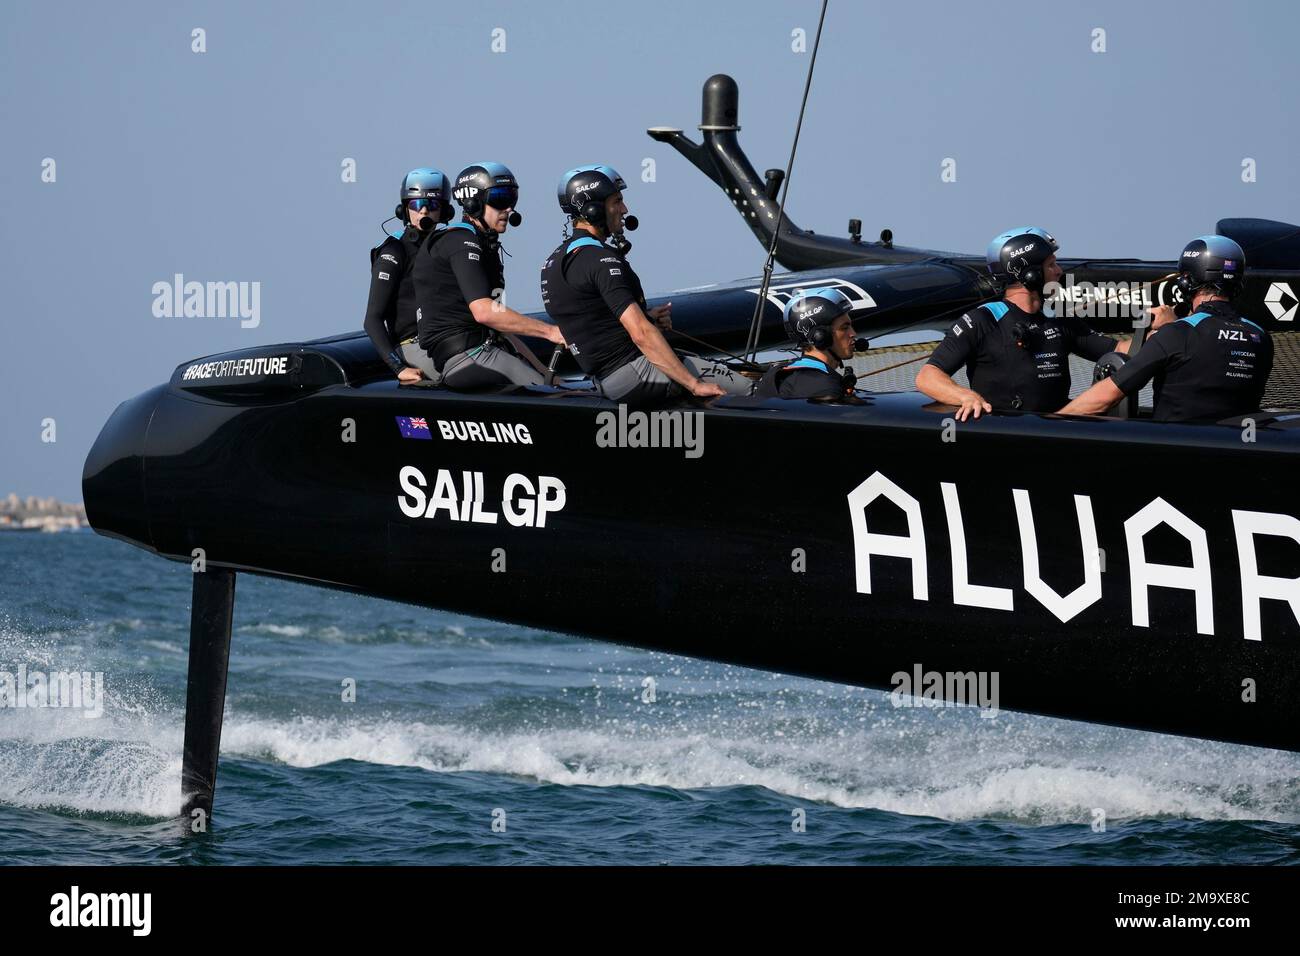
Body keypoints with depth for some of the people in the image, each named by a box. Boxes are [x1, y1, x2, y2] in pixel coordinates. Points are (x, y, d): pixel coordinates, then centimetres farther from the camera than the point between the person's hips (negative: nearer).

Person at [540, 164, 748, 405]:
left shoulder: (554, 262, 13)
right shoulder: (600, 260, -18)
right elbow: (642, 335, -24)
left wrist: (645, 317, 10)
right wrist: (695, 385, -21)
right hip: (634, 371, -10)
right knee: (745, 387, -7)